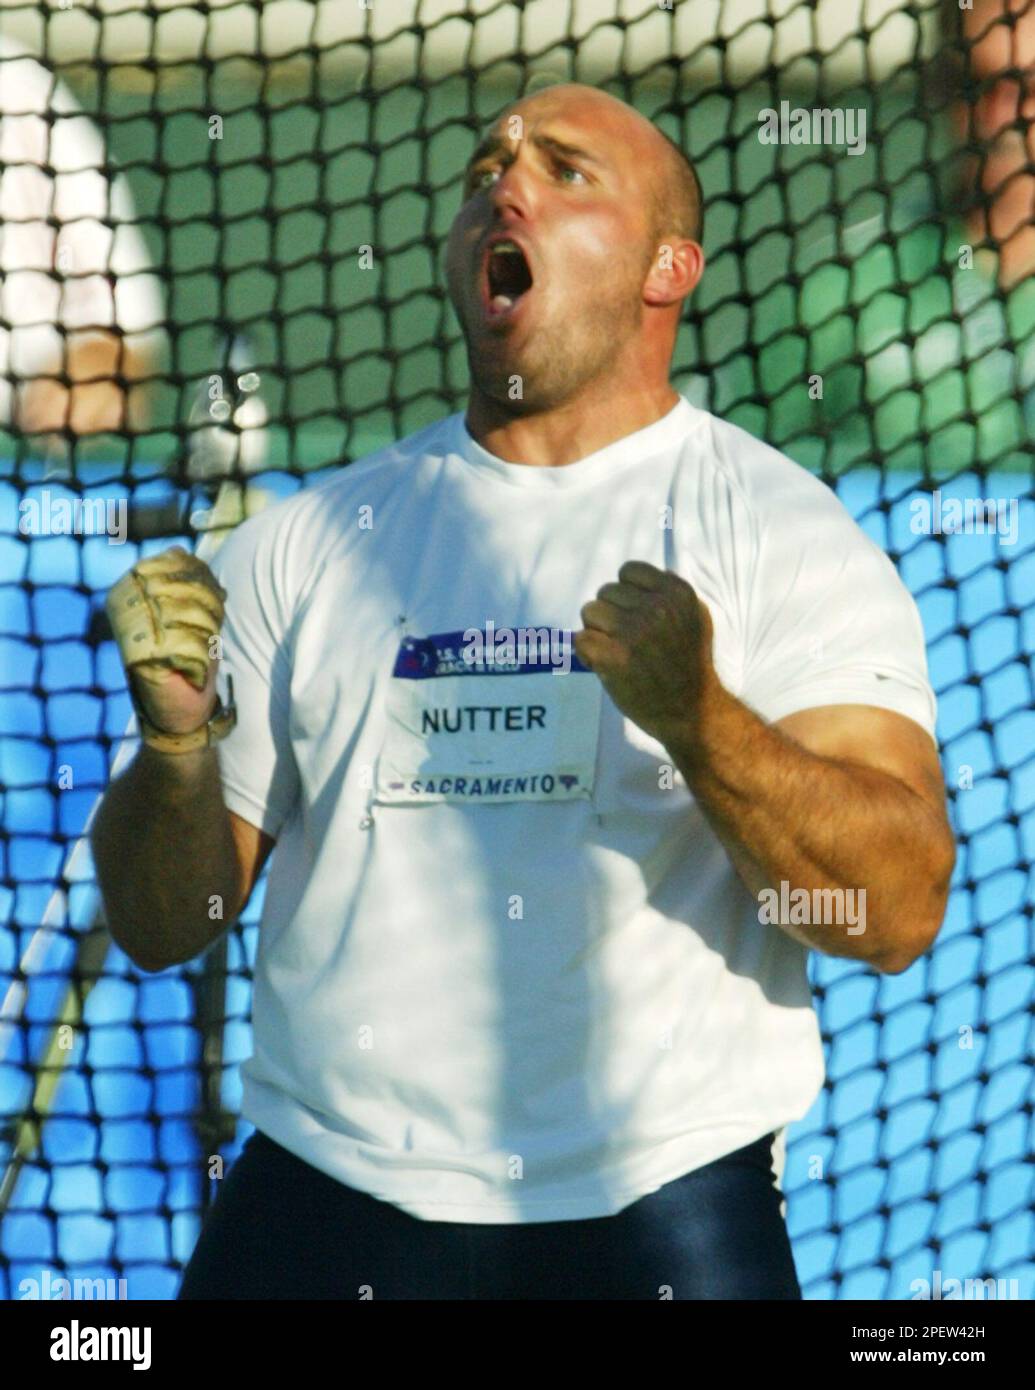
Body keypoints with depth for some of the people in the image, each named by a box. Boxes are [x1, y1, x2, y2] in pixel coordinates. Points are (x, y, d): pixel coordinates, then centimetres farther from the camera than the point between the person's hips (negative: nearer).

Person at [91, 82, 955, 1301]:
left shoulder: (784, 529, 2)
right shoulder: (309, 538, 11)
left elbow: (899, 912, -10)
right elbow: (163, 925, 9)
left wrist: (702, 726, -26)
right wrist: (176, 743, -11)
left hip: (655, 1204, -2)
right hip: (325, 1199, 3)